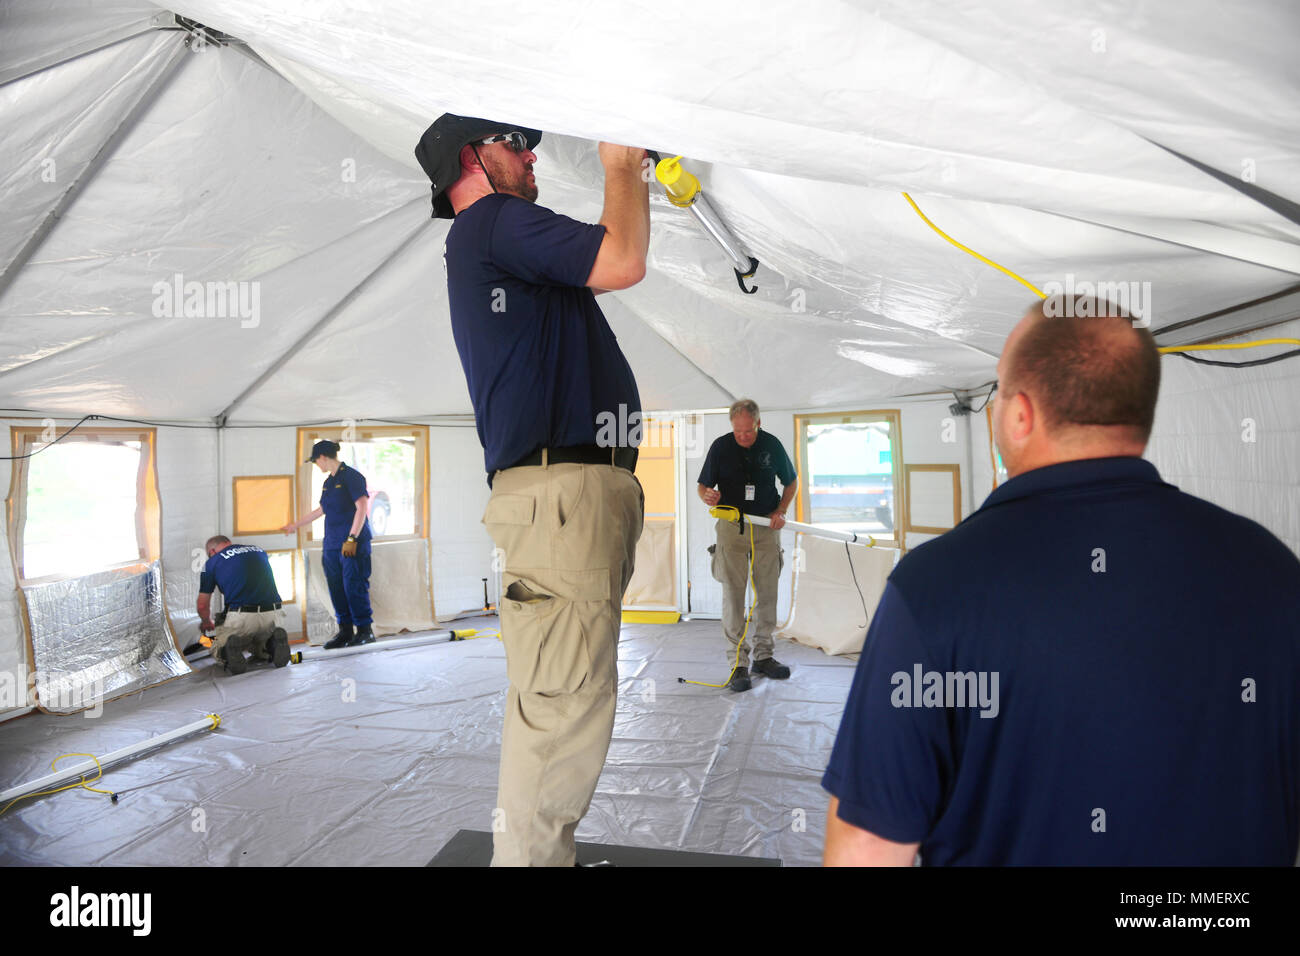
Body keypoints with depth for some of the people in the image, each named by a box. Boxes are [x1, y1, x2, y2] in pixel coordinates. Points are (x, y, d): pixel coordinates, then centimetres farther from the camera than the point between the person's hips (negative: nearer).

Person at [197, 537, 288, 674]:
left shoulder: (212, 563, 9)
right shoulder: (259, 550, 20)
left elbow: (202, 606, 17)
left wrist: (206, 623, 39)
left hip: (241, 617, -3)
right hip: (273, 615, 3)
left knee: (217, 651, 26)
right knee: (259, 650, 32)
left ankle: (229, 651, -9)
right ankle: (273, 644, -3)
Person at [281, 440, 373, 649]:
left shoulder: (351, 476, -7)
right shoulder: (328, 482, 18)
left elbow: (362, 507, -14)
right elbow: (322, 510, 30)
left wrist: (352, 539, -20)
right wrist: (295, 525, 38)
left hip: (354, 544, -8)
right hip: (332, 545, 8)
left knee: (354, 586, -8)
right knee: (336, 588, 7)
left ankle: (364, 630, 1)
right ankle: (345, 631, 15)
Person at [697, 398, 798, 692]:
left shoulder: (772, 444, 0)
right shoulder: (720, 446, -3)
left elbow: (791, 481, 12)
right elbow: (703, 485, 3)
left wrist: (780, 511, -3)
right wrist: (708, 496, -21)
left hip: (767, 525, 2)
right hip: (731, 524, -2)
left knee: (767, 592, 7)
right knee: (733, 594, -4)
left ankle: (763, 656, 21)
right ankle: (738, 663, 2)